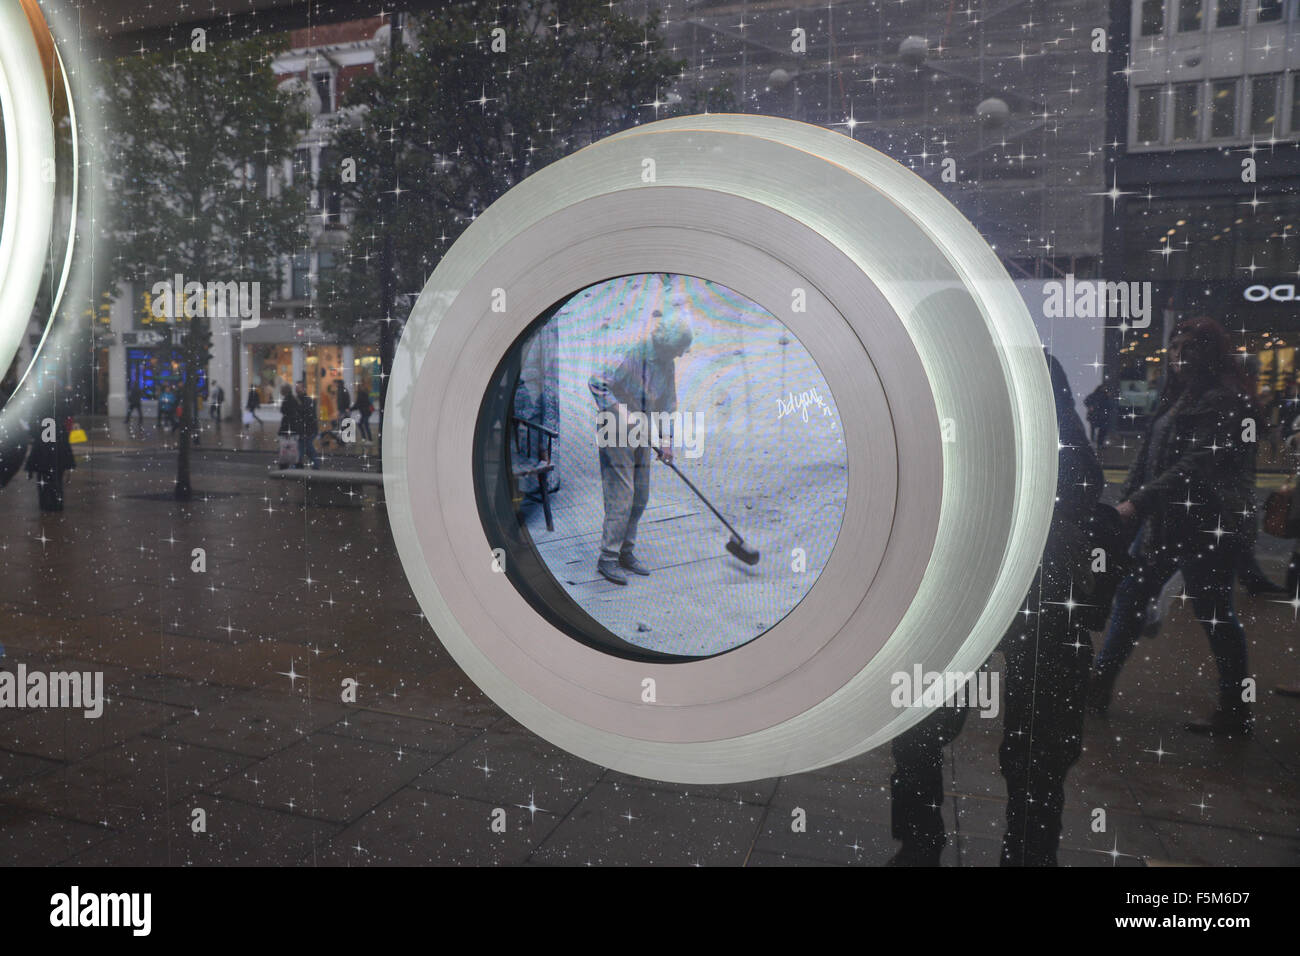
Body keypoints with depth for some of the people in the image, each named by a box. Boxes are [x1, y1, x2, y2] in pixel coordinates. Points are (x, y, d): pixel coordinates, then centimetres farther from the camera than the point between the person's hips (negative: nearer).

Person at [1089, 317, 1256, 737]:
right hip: (1169, 522, 10)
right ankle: (1098, 686, 21)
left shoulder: (1224, 400, -13)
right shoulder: (1180, 397, 15)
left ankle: (1234, 713, 16)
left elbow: (1196, 465, -22)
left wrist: (1138, 501, -25)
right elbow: (1149, 456, 15)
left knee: (1215, 616, 1)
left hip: (1209, 527, -10)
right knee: (1131, 596, 12)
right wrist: (1127, 499, 6)